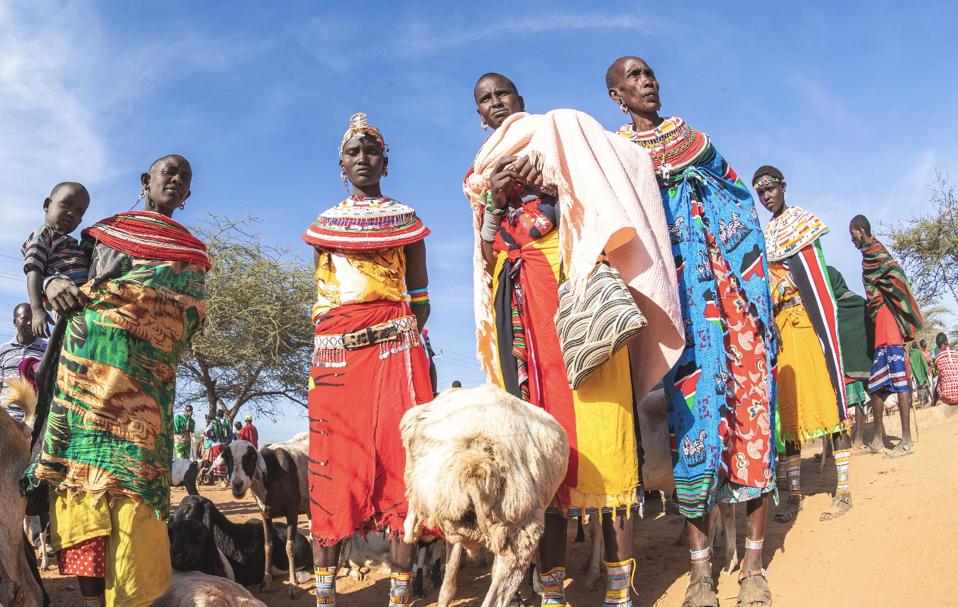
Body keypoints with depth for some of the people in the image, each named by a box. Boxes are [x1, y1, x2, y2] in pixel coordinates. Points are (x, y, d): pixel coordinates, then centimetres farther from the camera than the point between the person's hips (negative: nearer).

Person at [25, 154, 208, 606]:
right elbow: (63, 272, 16)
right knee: (83, 454, -11)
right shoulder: (104, 230, 23)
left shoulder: (190, 251, 23)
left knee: (131, 463, -10)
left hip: (146, 365, 0)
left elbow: (193, 310, 10)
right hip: (91, 351, 0)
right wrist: (55, 285, -8)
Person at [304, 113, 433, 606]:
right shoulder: (324, 223, 19)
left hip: (394, 345, -1)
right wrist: (326, 344, 3)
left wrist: (412, 337, -4)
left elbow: (420, 297, 10)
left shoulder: (405, 218, 14)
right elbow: (321, 297, 17)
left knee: (398, 454, -8)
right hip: (335, 350, 2)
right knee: (333, 461, -2)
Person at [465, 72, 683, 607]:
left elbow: (630, 162, 2)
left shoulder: (556, 131, 16)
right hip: (516, 302, 4)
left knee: (593, 418, -11)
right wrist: (495, 200, 0)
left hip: (568, 283, -4)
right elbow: (486, 255, 17)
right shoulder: (486, 172, 27)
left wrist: (543, 179, -6)